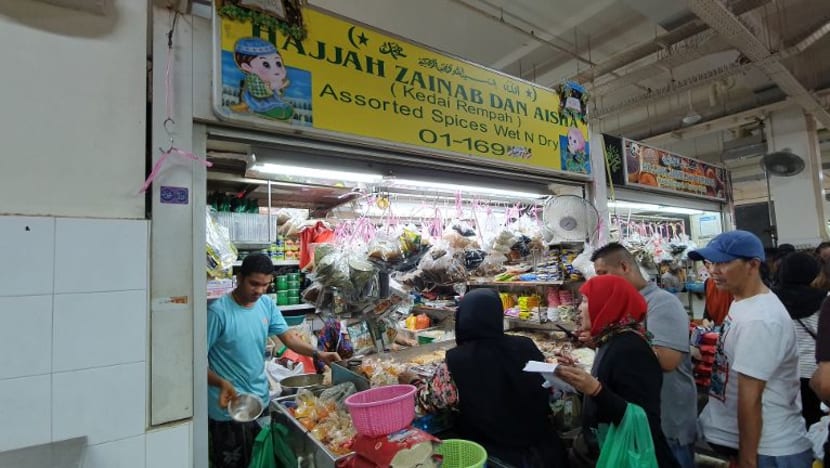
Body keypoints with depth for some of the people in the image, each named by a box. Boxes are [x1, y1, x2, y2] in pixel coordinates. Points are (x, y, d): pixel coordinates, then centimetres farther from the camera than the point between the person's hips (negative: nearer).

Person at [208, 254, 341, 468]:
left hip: (261, 400, 6)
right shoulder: (218, 311, -19)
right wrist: (221, 383, -30)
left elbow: (288, 336, -2)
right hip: (229, 406, -6)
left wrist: (317, 354, -16)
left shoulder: (267, 305, -1)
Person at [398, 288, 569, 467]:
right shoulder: (526, 347, -10)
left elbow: (431, 401, -6)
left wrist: (414, 382, 13)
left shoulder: (457, 361, -21)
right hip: (541, 449, 4)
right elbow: (550, 389, 6)